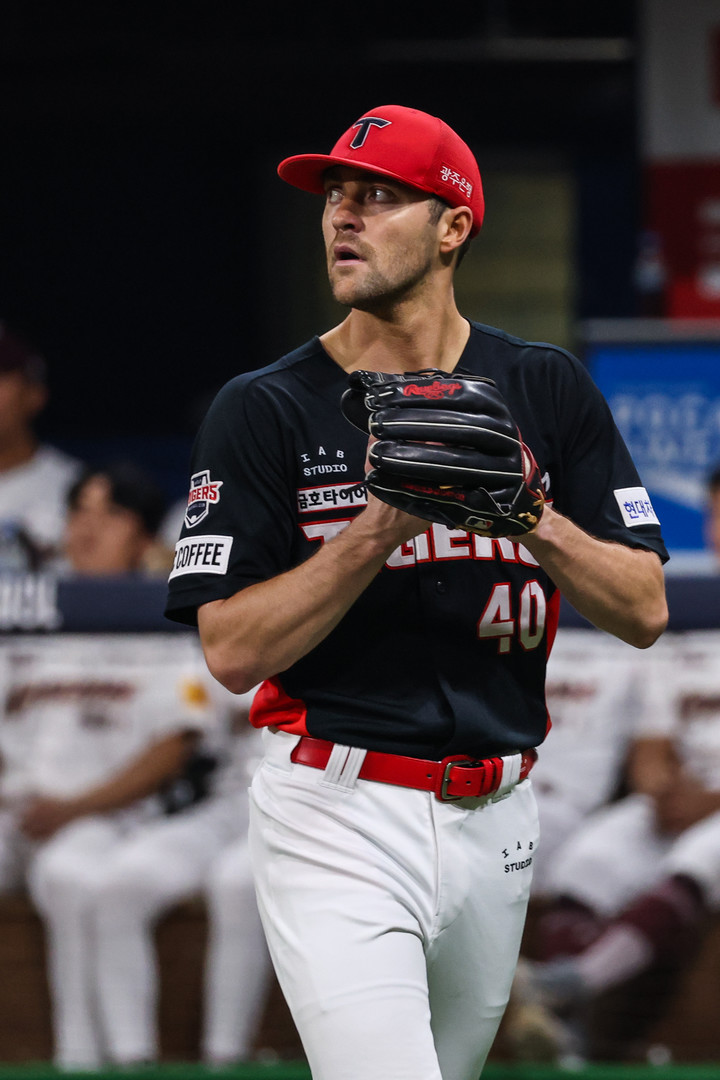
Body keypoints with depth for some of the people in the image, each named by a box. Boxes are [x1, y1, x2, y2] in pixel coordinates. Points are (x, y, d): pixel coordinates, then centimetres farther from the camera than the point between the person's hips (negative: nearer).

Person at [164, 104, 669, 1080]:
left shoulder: (546, 391, 5)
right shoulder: (265, 411, -4)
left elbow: (644, 613, 1)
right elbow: (232, 651, -11)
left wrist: (532, 514, -16)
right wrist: (378, 529, -21)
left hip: (495, 816, 4)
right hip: (339, 818, -4)